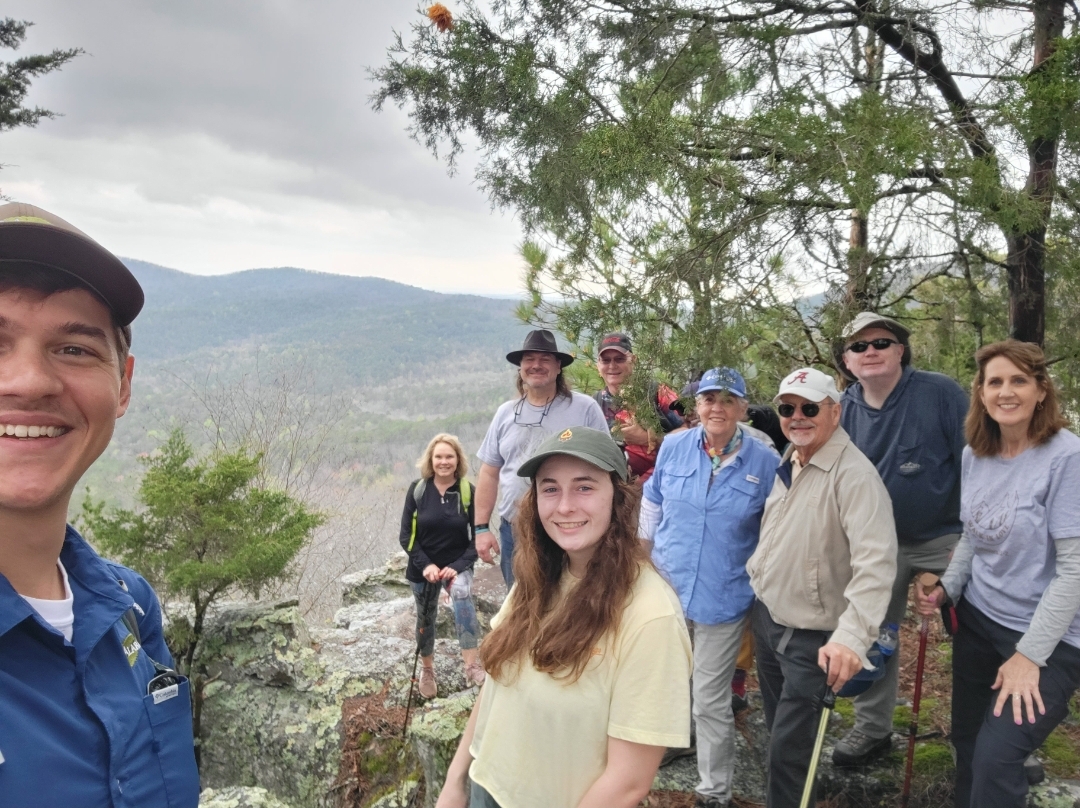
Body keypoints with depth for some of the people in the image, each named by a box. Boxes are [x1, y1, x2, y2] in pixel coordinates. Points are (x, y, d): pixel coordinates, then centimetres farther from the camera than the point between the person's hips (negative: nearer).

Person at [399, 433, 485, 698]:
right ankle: (427, 670, 42)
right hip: (423, 568, 2)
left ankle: (472, 664, -31)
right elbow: (406, 535, -4)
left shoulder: (469, 492, -10)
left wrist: (458, 566, -19)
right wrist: (425, 565, -16)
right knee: (426, 619, 15)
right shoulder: (417, 489, -7)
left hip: (457, 565, -2)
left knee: (462, 593, -33)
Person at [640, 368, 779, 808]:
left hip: (724, 597, -3)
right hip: (666, 586, 3)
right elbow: (652, 506, 10)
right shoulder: (673, 447, -3)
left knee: (710, 701, 7)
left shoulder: (765, 461, -9)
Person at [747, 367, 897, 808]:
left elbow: (875, 562, -32)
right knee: (778, 728, 24)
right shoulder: (787, 464, 7)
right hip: (765, 618, 8)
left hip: (813, 637, -8)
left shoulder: (854, 474, -22)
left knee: (789, 748, 3)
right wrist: (755, 573, 17)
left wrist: (852, 636, -41)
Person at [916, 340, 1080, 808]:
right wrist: (946, 588, 0)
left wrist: (1030, 655, -19)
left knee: (995, 759, -8)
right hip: (978, 619, 6)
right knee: (966, 743, 17)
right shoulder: (974, 455, 0)